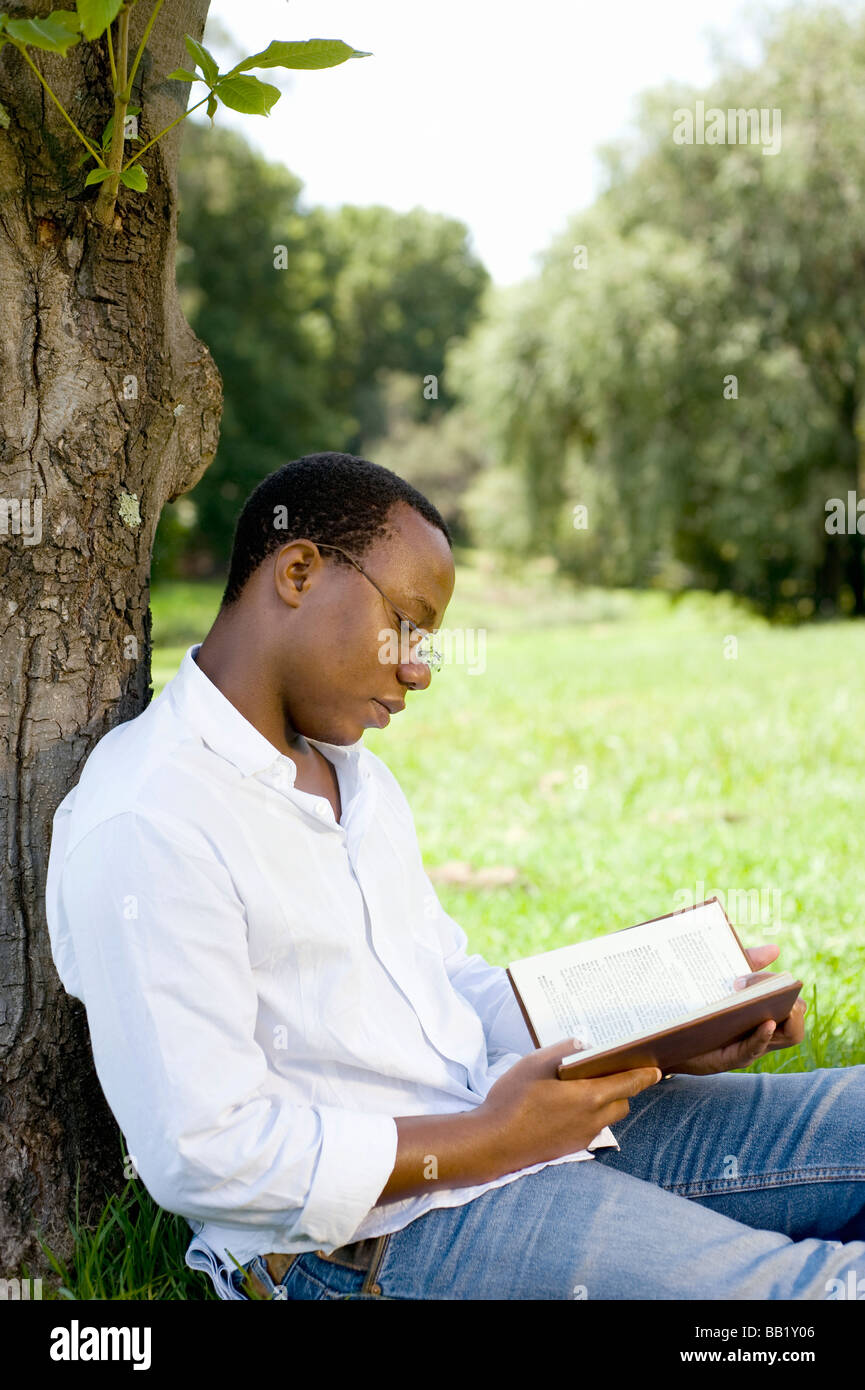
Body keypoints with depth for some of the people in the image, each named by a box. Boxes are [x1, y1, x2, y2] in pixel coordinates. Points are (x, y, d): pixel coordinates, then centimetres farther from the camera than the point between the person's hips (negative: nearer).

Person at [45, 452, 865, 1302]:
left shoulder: (356, 775, 16)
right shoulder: (141, 828, -16)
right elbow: (202, 1156, -19)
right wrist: (488, 1141, -17)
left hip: (494, 1117, 9)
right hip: (365, 1228, -9)